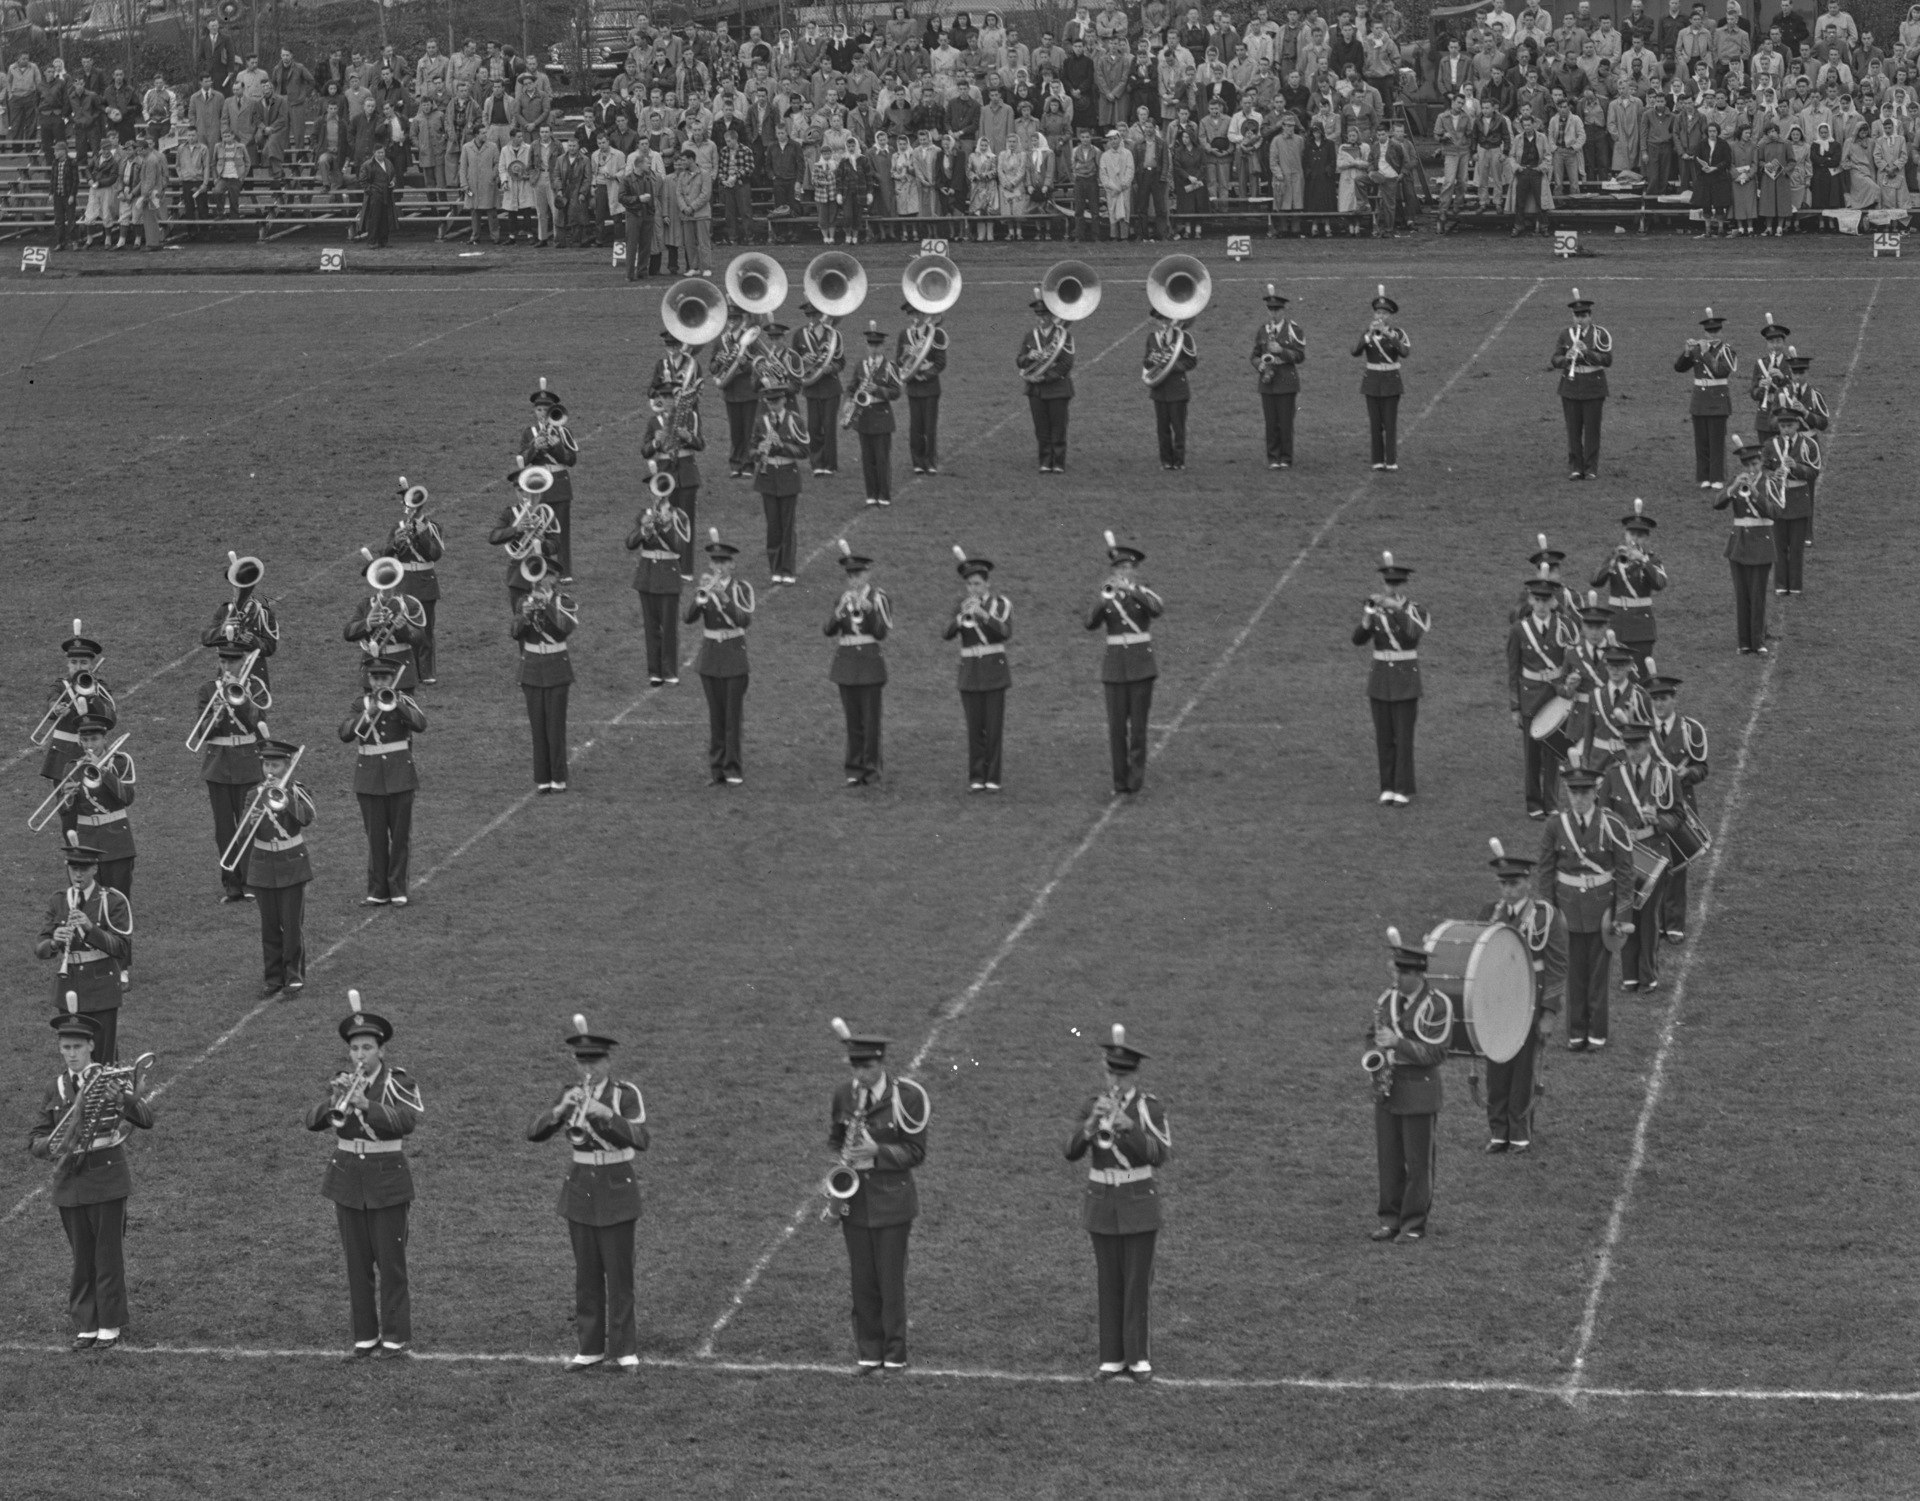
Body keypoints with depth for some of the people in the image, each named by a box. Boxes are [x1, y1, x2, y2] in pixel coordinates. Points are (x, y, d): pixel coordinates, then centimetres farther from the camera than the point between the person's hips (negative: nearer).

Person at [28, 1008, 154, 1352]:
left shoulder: (111, 1081, -5)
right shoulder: (57, 1090, 5)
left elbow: (147, 1120, -15)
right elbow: (34, 1138, 5)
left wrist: (122, 1099, -34)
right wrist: (51, 1145, -18)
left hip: (107, 1179, -3)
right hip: (70, 1182, 3)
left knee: (109, 1256, 2)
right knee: (82, 1260, 10)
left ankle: (111, 1326, 12)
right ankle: (85, 1327, 18)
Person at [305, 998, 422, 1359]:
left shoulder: (398, 1082, -7)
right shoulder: (344, 1081, 5)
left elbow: (406, 1122, -24)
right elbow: (313, 1121, -4)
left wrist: (365, 1104, -33)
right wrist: (335, 1099, -22)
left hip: (387, 1182, -4)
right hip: (347, 1180, 4)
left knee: (391, 1263, -3)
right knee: (358, 1263, 7)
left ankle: (396, 1339, 1)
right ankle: (365, 1337, 13)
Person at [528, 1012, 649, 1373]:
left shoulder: (626, 1093, -10)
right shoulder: (572, 1093, 4)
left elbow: (641, 1139, -25)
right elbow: (535, 1133, -5)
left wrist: (606, 1113, -38)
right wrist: (561, 1109, -24)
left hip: (616, 1191, -4)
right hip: (580, 1191, 4)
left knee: (618, 1273, -3)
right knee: (586, 1275, 8)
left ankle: (625, 1350, 3)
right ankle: (590, 1347, 14)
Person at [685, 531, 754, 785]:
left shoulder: (742, 588, -5)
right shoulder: (705, 588, 3)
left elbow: (745, 620, -19)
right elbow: (687, 619, -9)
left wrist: (725, 600, -31)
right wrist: (698, 601, -29)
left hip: (734, 656, -3)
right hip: (709, 656, 3)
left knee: (733, 715, -5)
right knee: (715, 715, 6)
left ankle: (732, 770, -3)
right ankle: (716, 770, 11)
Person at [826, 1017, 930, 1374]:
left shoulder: (906, 1098, -10)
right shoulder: (844, 1094, 2)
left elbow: (916, 1152, -8)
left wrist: (877, 1152, -22)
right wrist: (843, 1154, -5)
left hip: (891, 1201, -4)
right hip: (855, 1200, 4)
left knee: (891, 1281, 1)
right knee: (862, 1283, 8)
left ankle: (895, 1356, 11)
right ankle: (868, 1354, 16)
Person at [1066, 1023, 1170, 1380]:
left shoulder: (1151, 1108, -7)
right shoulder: (1093, 1106, 1)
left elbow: (1159, 1155, -19)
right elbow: (1072, 1152, -11)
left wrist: (1127, 1125, -32)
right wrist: (1092, 1122, -29)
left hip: (1139, 1205, -3)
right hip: (1102, 1204, 3)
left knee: (1138, 1283, -1)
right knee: (1109, 1283, 7)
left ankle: (1140, 1358, 7)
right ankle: (1112, 1357, 13)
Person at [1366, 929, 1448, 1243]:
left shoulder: (1437, 1005, -11)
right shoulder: (1386, 998, 6)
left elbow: (1434, 1053, -15)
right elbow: (1373, 1035, 18)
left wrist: (1397, 1043, -24)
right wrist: (1376, 1056, -3)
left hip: (1419, 1090, -5)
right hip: (1387, 1089, 5)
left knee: (1418, 1163, 3)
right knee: (1388, 1159, 10)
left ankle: (1414, 1225, 10)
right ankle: (1390, 1218, 19)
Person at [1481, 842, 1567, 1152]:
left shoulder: (1547, 916, -7)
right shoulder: (1490, 914, 5)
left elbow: (1557, 968, -6)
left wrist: (1549, 1014, -10)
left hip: (1531, 1006, -3)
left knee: (1525, 1069, 4)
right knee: (1496, 1070, 4)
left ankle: (1520, 1133, 15)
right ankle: (1497, 1132, 13)